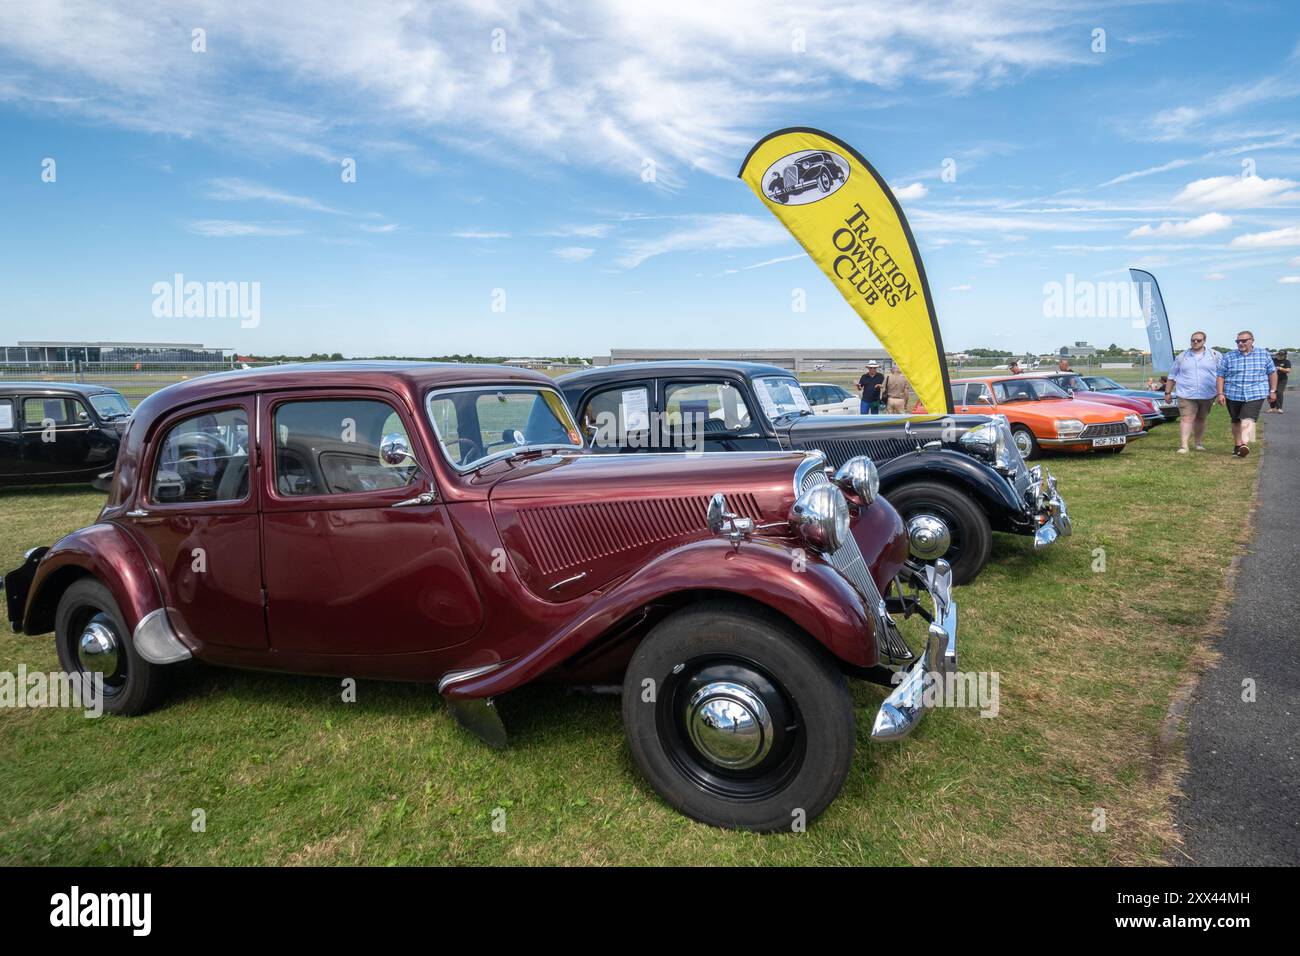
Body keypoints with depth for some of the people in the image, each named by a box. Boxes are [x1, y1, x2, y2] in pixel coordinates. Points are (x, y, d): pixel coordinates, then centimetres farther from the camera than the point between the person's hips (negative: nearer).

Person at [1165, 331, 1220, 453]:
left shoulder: (1214, 355, 7)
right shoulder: (1182, 356, 8)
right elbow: (1172, 376, 13)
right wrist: (1168, 392, 10)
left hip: (1207, 395, 1)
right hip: (1186, 395, -1)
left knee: (1200, 419, 12)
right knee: (1186, 418, -11)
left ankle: (1199, 443, 25)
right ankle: (1184, 446, -16)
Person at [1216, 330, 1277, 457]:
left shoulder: (1264, 355, 6)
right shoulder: (1228, 357, 4)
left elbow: (1272, 373, 12)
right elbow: (1220, 376, 4)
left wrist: (1273, 391, 9)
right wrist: (1220, 393, -4)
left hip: (1255, 395, -2)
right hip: (1233, 395, 2)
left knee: (1247, 420, -18)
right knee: (1236, 421, 10)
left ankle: (1245, 445, -29)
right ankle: (1237, 445, 22)